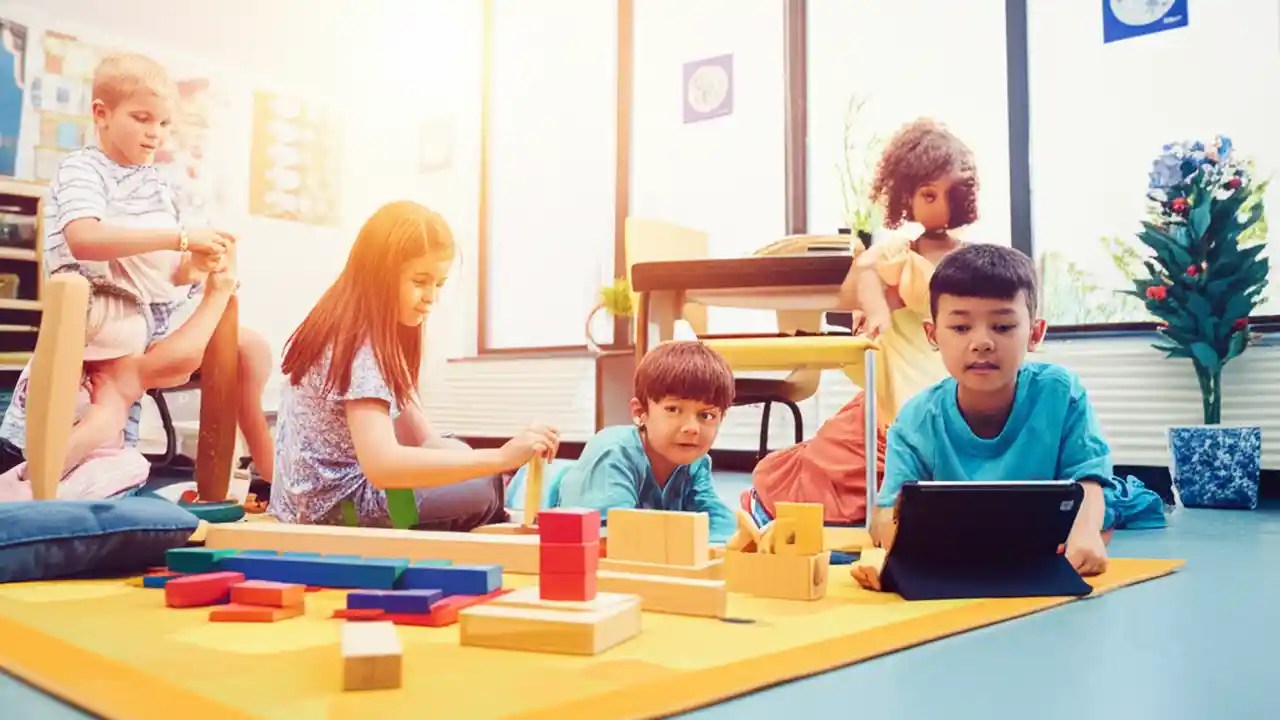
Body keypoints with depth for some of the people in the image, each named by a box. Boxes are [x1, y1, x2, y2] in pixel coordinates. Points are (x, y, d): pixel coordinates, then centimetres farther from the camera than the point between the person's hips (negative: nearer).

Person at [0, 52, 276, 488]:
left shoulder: (157, 181, 14)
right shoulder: (81, 169, -6)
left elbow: (170, 271, 12)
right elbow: (83, 239, -28)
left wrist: (193, 266, -13)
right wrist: (181, 237, -32)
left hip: (164, 309, 6)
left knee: (251, 350, -6)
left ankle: (273, 479, 2)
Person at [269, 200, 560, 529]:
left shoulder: (376, 334, 9)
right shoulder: (358, 347, -21)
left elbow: (422, 440, 7)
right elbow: (381, 465, -36)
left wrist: (506, 455, -10)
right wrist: (501, 458, -38)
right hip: (333, 508, -10)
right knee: (487, 490, -14)